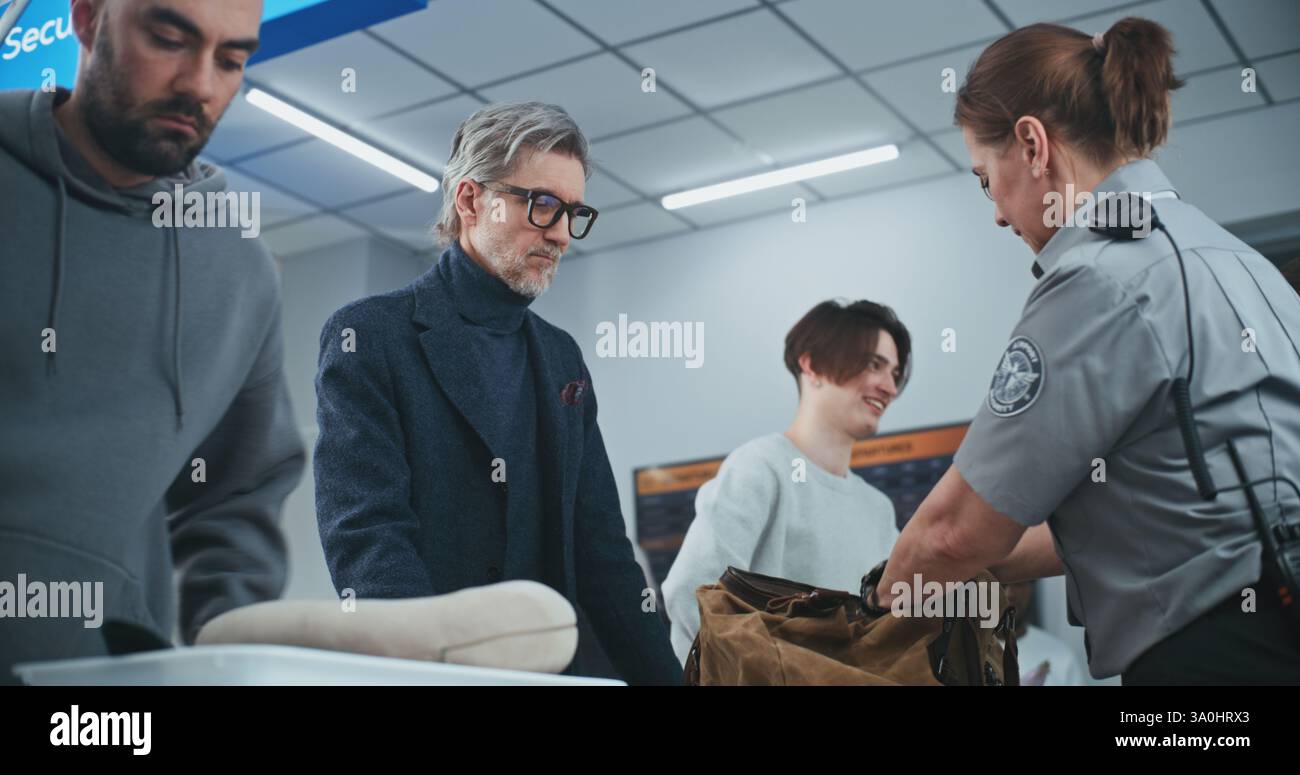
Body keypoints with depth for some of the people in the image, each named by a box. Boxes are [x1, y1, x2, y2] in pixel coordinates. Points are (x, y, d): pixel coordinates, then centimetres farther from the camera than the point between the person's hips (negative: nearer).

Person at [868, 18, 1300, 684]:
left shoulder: (1101, 278, -14)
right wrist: (984, 567, 20)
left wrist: (888, 598, 10)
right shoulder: (1223, 253, 13)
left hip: (1226, 652, -8)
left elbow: (959, 529, -10)